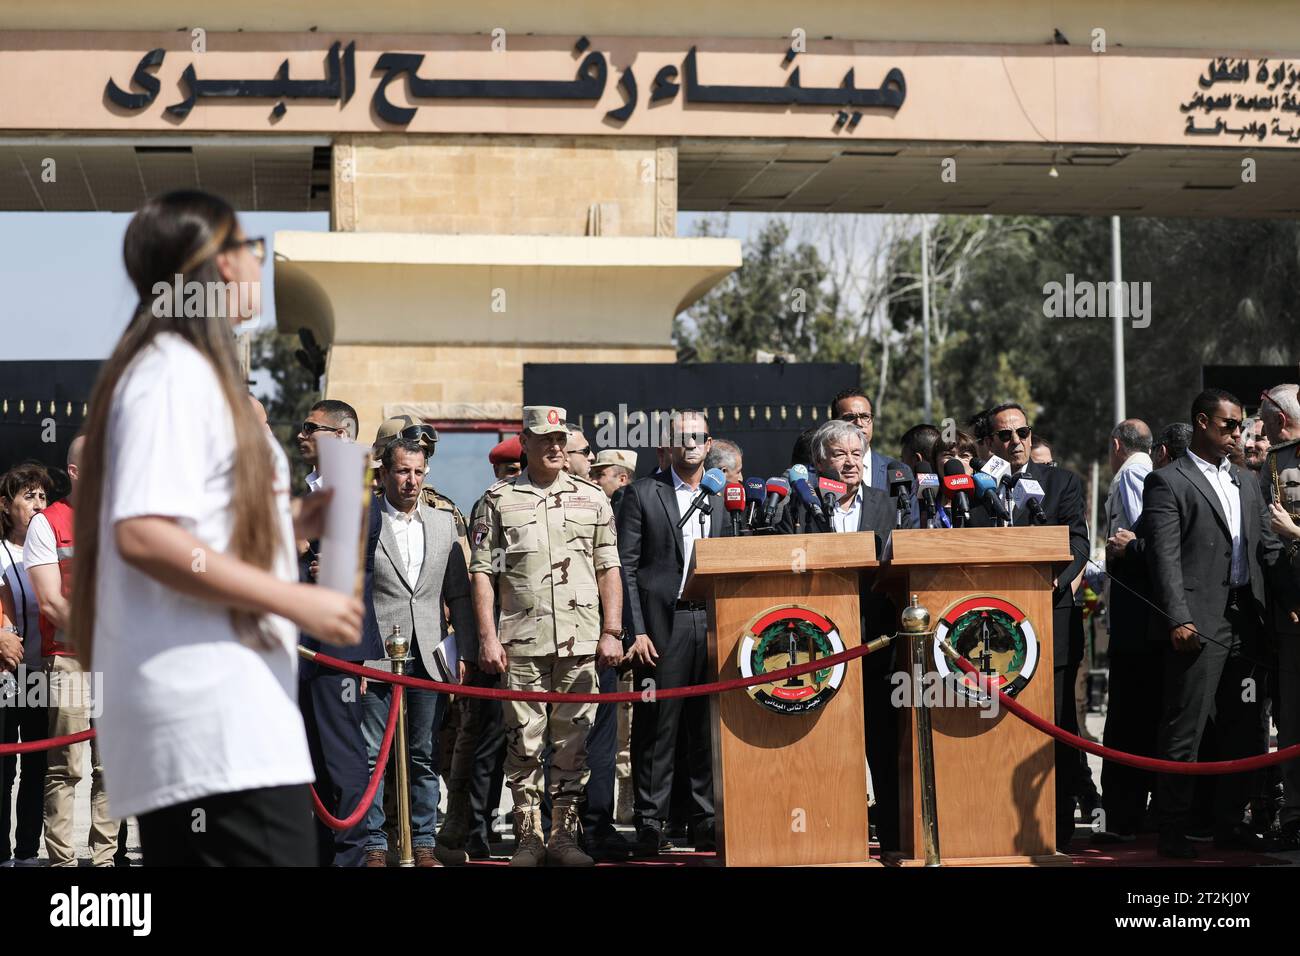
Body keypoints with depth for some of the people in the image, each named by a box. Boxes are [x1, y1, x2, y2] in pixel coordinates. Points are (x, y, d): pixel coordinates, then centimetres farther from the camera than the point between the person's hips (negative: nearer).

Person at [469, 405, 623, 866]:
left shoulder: (592, 498, 11)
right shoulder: (499, 500, 6)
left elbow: (608, 570, 10)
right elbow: (482, 572, 3)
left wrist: (611, 632, 2)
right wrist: (487, 637, -4)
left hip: (581, 641, 2)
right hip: (521, 642, -1)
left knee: (573, 742, 3)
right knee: (524, 743, 0)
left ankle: (565, 834, 10)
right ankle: (527, 837, 7)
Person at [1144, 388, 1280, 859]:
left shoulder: (1246, 484, 19)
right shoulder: (1167, 482, -3)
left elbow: (1268, 548, 18)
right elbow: (1165, 557, -10)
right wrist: (1178, 620, -18)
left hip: (1245, 621, 7)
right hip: (1200, 624, -7)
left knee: (1242, 730, 10)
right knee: (1184, 731, -5)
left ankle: (1229, 824, 20)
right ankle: (1173, 832, 0)